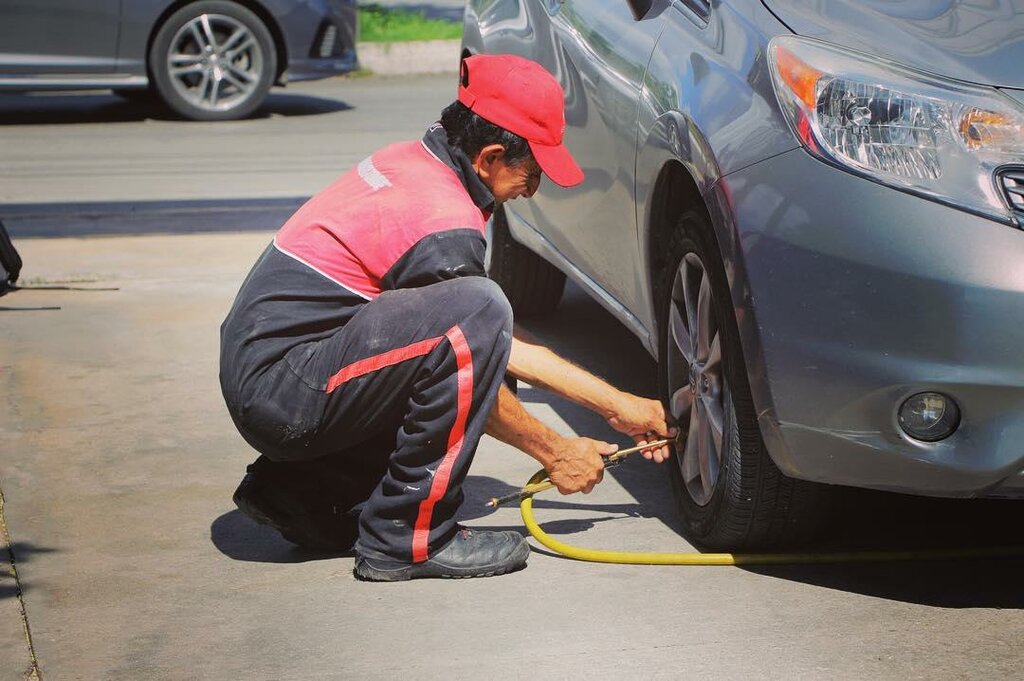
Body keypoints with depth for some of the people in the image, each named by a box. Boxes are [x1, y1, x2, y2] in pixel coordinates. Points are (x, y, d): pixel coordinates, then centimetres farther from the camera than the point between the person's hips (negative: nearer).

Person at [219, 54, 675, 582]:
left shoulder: (413, 163, 11)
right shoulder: (445, 224, -18)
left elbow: (500, 347, 17)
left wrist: (618, 406, 18)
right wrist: (554, 453, 8)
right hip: (285, 393, -10)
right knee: (476, 312, -22)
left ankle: (297, 491, 16)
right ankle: (406, 539, -14)